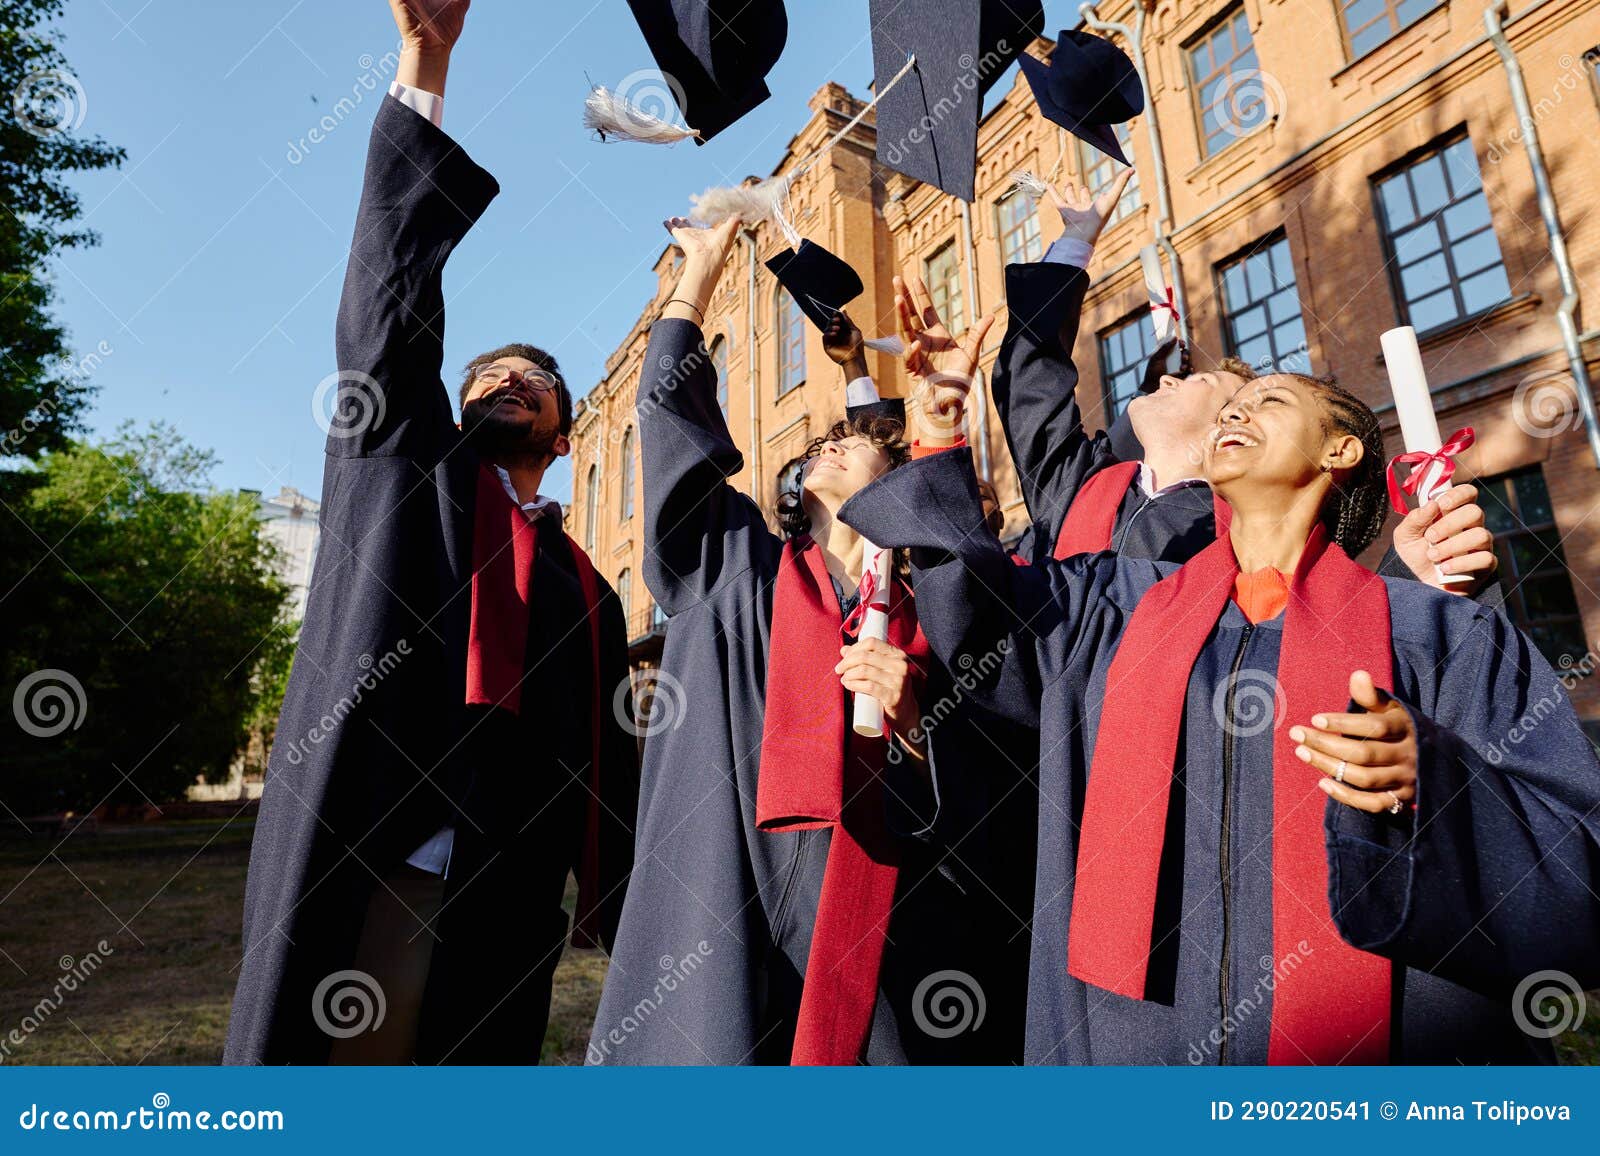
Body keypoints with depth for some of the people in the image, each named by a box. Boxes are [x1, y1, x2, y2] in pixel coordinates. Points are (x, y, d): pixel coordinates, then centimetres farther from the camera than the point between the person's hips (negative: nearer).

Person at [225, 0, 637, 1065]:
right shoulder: (402, 469, 11)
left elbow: (607, 772, 13)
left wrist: (624, 925, 11)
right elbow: (390, 303, -3)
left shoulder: (587, 595, 14)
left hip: (502, 920, 2)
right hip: (350, 875, -2)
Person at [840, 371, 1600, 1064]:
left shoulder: (1435, 632, -1)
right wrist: (937, 443, -3)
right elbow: (970, 606, 3)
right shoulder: (1113, 604, 7)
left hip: (1359, 1040, -1)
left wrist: (1427, 783, -24)